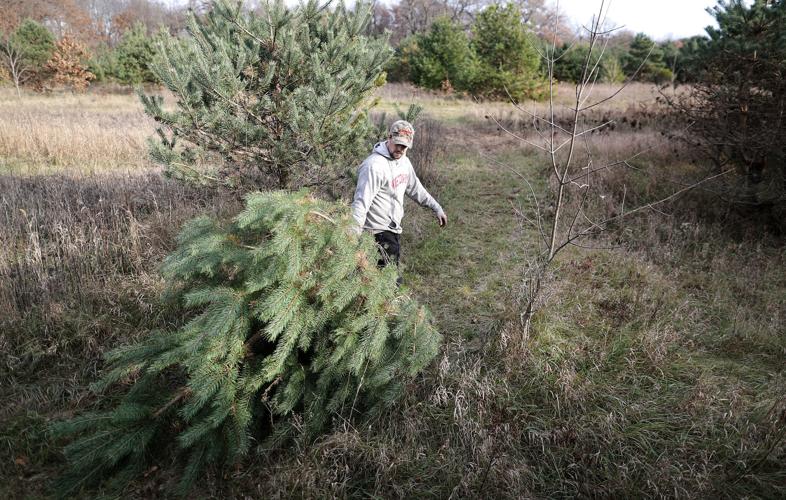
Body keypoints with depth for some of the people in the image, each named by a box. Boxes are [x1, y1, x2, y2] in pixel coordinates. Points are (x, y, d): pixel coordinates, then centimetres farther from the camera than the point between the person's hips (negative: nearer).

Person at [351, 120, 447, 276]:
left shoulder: (403, 161, 10)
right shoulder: (375, 165, -20)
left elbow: (415, 188, 25)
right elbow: (361, 202, -25)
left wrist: (436, 208, 29)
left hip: (394, 230, 9)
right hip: (379, 233, -9)